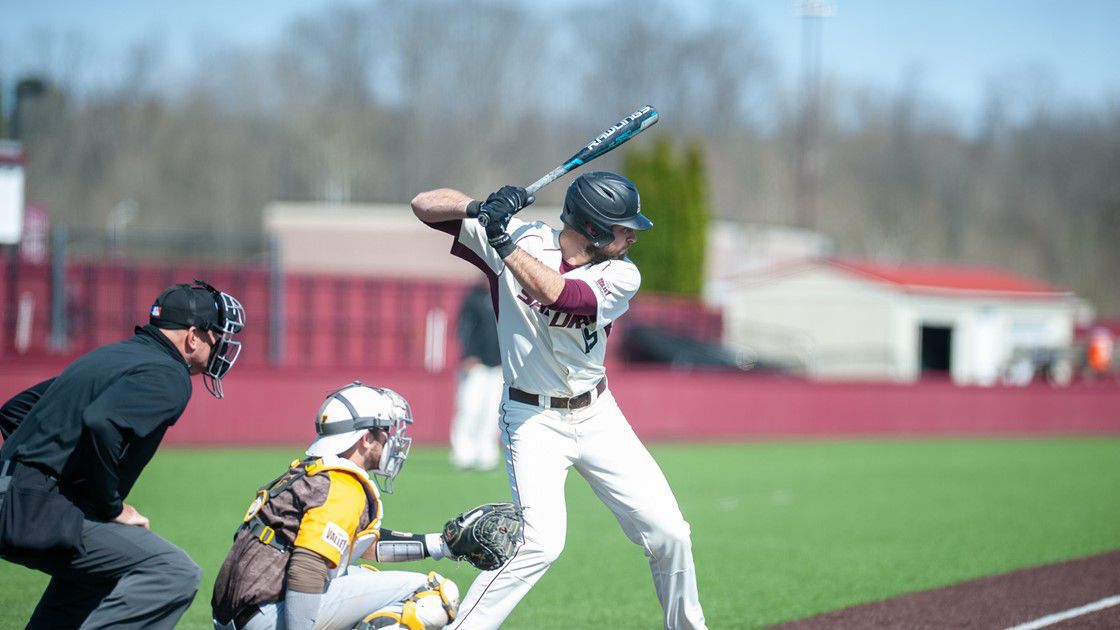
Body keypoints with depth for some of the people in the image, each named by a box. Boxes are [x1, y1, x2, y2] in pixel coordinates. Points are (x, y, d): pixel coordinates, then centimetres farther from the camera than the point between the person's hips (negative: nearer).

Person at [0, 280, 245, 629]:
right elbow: (101, 423, -27)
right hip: (42, 514, -10)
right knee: (176, 573, -15)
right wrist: (112, 506, -15)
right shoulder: (168, 375, -8)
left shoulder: (109, 356, 22)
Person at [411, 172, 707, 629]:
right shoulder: (522, 237, -10)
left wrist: (505, 244, -35)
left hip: (597, 416, 4)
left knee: (668, 534, 3)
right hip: (533, 420, -4)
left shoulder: (622, 277, -8)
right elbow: (424, 205, -13)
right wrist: (481, 210, -31)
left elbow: (556, 293, -28)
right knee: (541, 542, -22)